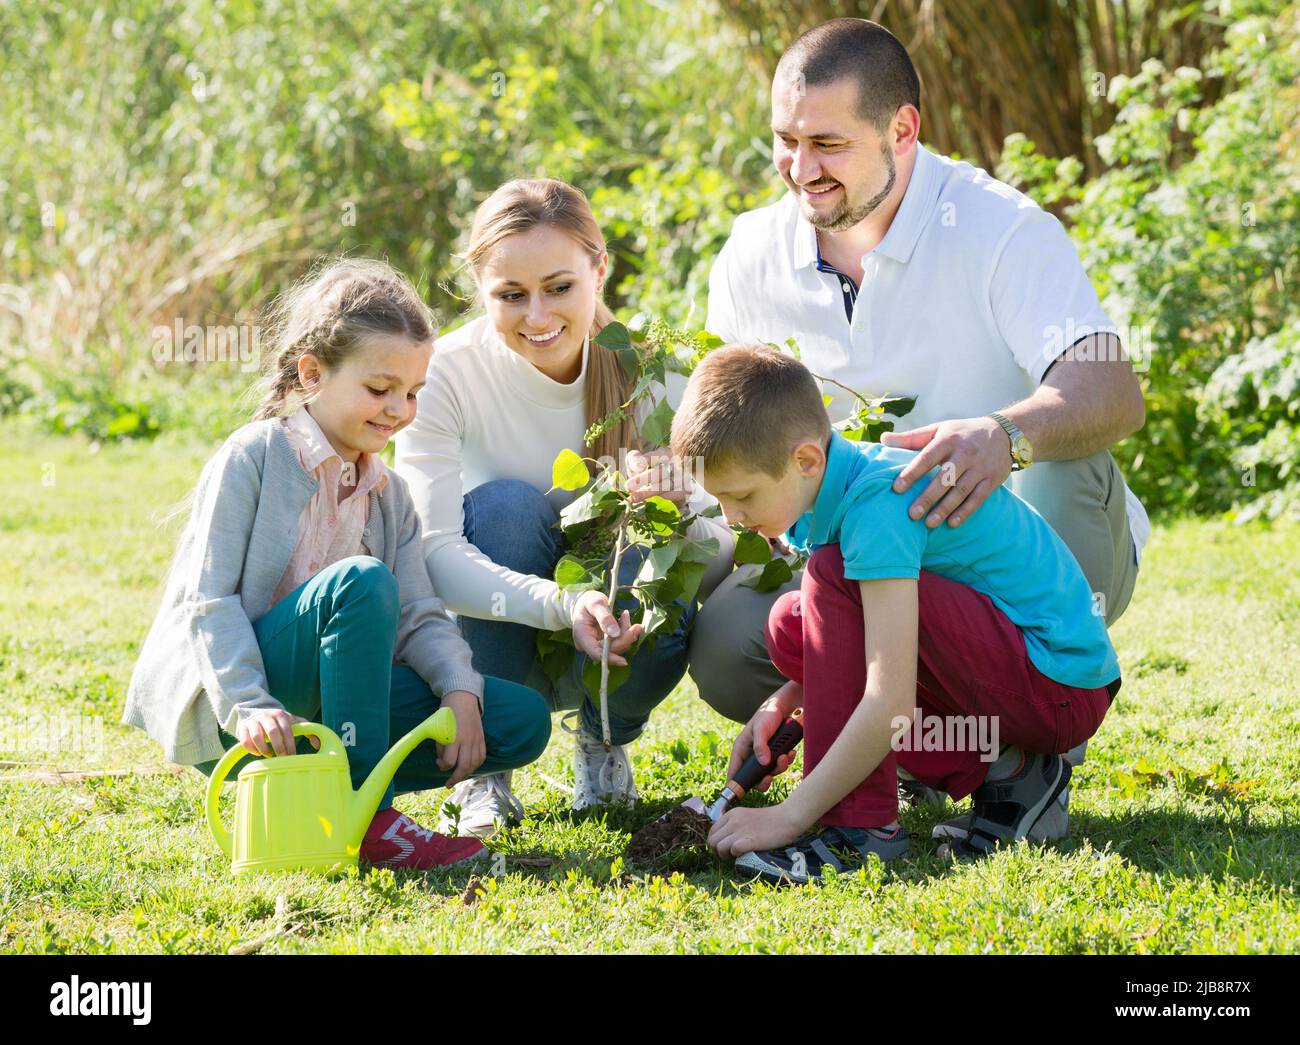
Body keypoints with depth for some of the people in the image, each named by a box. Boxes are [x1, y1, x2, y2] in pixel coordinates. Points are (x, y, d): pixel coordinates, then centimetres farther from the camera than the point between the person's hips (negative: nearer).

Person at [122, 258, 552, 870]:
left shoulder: (388, 493, 13)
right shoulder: (253, 457, -8)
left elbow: (420, 615, 4)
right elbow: (209, 598, -15)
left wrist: (460, 690, -16)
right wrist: (248, 706, -28)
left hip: (319, 707, 7)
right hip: (219, 705, -7)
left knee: (522, 720, -6)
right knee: (360, 582, -34)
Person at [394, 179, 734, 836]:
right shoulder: (446, 375, -19)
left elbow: (720, 559, -16)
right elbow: (433, 551, -29)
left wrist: (677, 515, -40)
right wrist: (560, 605, -45)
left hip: (608, 649, 1)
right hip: (495, 639, -1)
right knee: (506, 505, -29)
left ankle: (603, 741, 4)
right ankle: (484, 766, -15)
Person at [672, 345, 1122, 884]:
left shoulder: (879, 502, -25)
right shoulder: (832, 481, 2)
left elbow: (891, 706, -29)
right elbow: (846, 636, 18)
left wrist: (789, 816, -23)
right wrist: (783, 703, 1)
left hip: (1063, 692, -10)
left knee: (833, 581, -21)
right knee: (792, 624, 5)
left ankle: (860, 825, -17)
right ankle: (992, 773, 1)